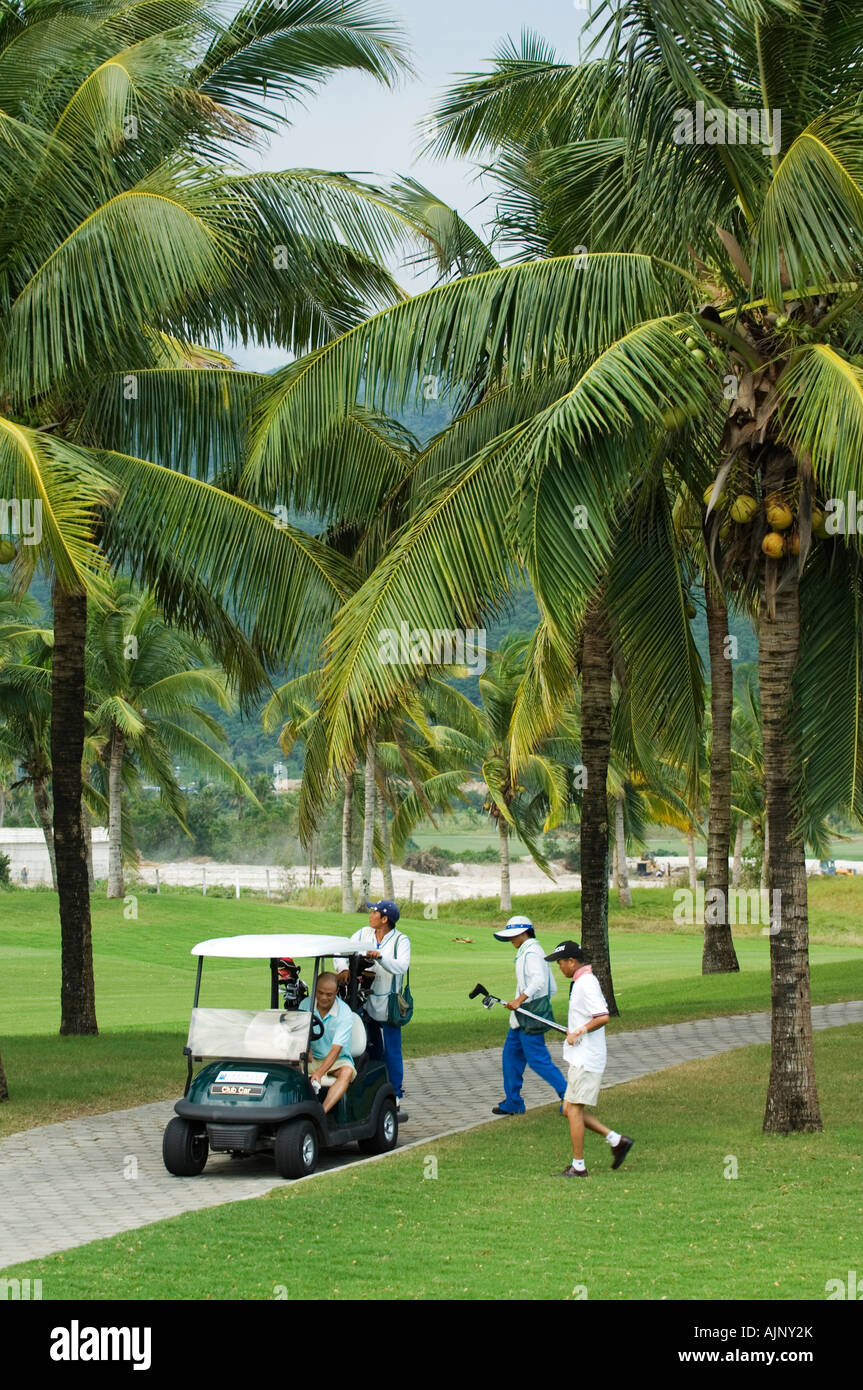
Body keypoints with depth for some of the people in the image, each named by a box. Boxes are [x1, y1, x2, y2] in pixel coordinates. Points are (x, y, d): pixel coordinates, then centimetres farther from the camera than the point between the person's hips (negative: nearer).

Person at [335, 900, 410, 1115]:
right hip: (363, 1002, 4)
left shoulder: (400, 940, -3)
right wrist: (343, 969, -20)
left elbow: (401, 967, -18)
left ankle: (395, 1100, 3)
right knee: (371, 1052, 7)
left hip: (387, 1006, -4)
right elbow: (341, 952, 1)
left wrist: (380, 957, -33)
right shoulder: (363, 934, 8)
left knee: (391, 1053, -3)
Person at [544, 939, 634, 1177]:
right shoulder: (582, 981, 15)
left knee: (574, 1109, -5)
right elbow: (599, 1014, 24)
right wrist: (573, 1030, 15)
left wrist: (578, 1033, -17)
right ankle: (616, 1140, 14)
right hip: (580, 1058, 10)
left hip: (586, 1059, -10)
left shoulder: (586, 983, -17)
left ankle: (578, 1166, 0)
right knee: (570, 1110, 12)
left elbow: (603, 1017, -26)